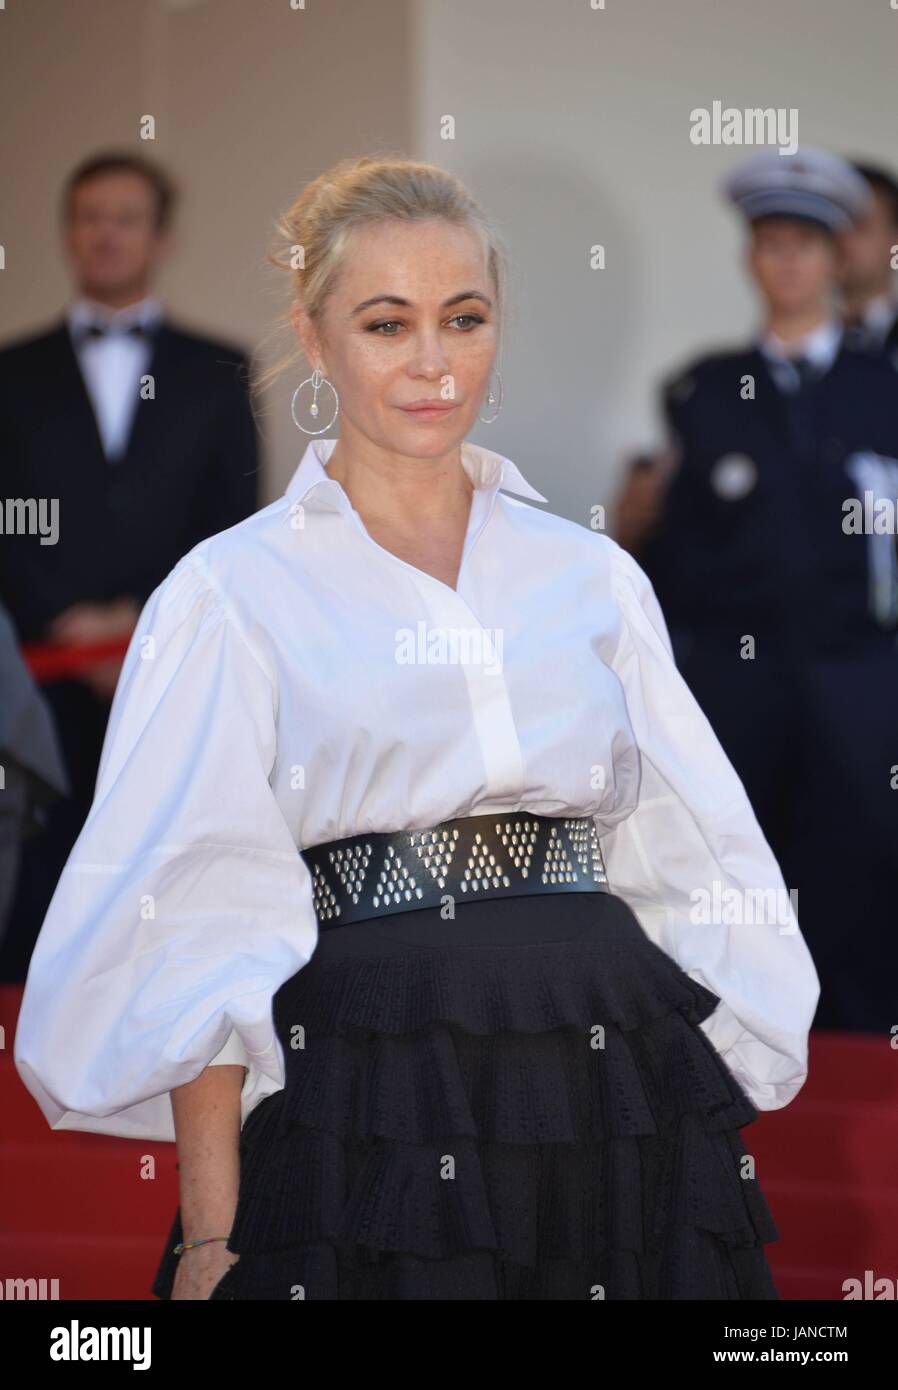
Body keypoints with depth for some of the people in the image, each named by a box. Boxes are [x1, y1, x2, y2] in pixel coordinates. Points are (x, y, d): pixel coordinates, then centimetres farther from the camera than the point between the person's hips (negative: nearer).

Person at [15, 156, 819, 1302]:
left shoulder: (594, 581, 11)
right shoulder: (237, 591, 1)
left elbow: (695, 873, 12)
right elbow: (203, 934, -4)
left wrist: (712, 1129, 2)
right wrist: (211, 1234, -11)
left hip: (615, 1096, 3)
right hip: (363, 1111, -3)